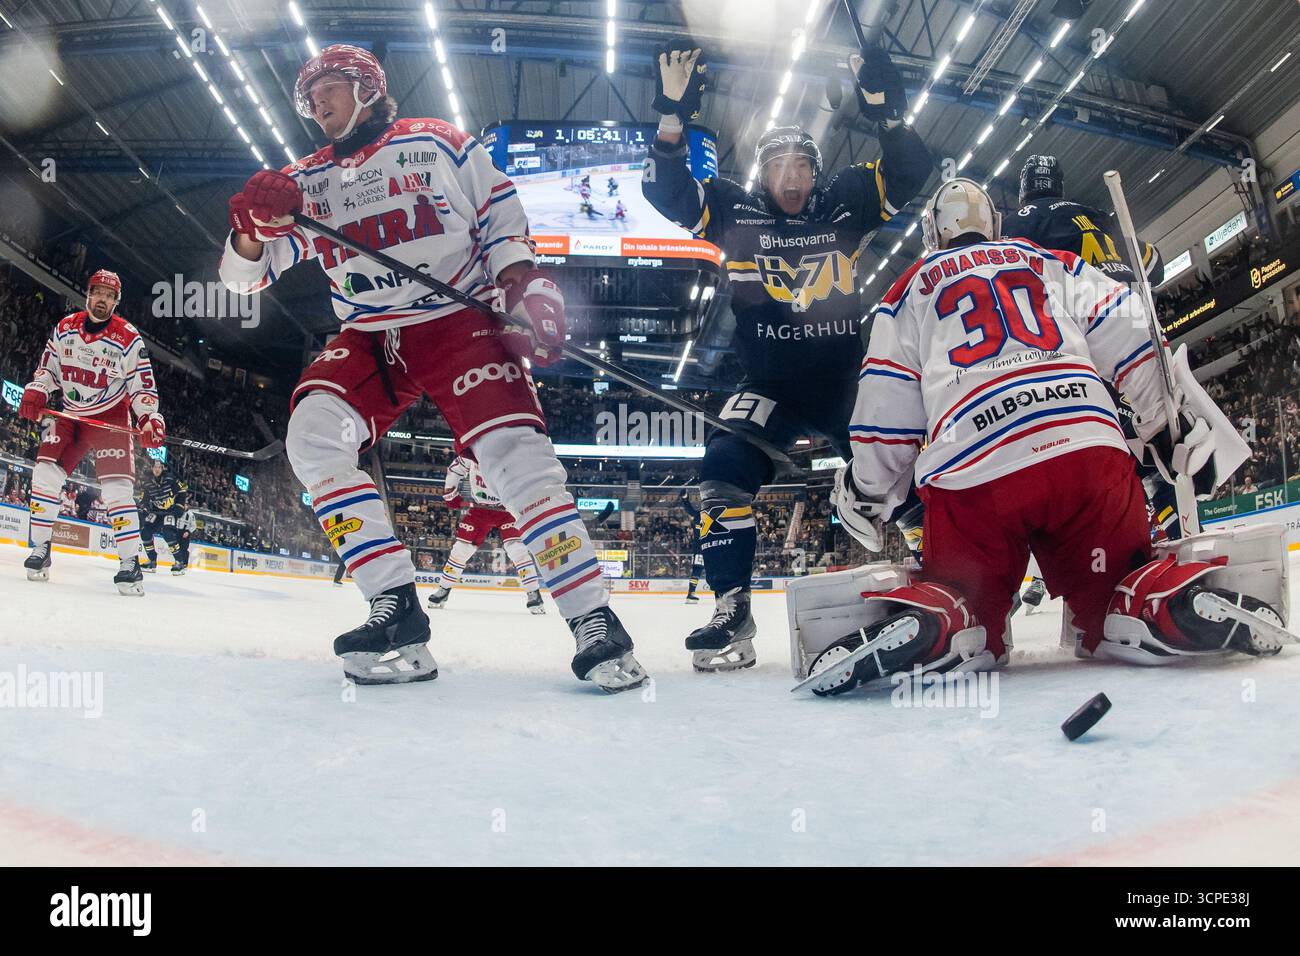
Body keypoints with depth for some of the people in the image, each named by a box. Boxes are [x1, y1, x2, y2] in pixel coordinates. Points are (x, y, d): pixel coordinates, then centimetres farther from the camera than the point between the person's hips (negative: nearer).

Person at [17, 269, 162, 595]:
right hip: (70, 414, 4)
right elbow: (48, 366, 10)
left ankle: (130, 562, -12)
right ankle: (39, 550, 7)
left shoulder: (128, 338, -12)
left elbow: (143, 384, -11)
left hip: (111, 417, -4)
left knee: (117, 487, -15)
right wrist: (35, 393, -8)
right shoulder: (65, 328, 0)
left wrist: (149, 419, -26)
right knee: (45, 474, -7)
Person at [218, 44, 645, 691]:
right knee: (313, 433, -23)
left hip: (459, 321, -3)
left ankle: (595, 626, -15)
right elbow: (242, 277, 12)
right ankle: (399, 616, -22)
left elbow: (501, 212, 6)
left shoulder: (440, 144, 8)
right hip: (368, 339, 4)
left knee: (515, 454, -22)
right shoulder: (308, 180, 15)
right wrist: (255, 224, -10)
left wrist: (523, 284, -11)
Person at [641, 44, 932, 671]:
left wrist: (888, 114, -17)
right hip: (769, 384, -1)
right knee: (726, 466, -22)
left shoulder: (845, 202, 7)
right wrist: (672, 119, -19)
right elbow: (667, 193, -5)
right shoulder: (736, 213, 3)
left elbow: (909, 175, 0)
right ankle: (732, 614, -18)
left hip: (848, 378, 2)